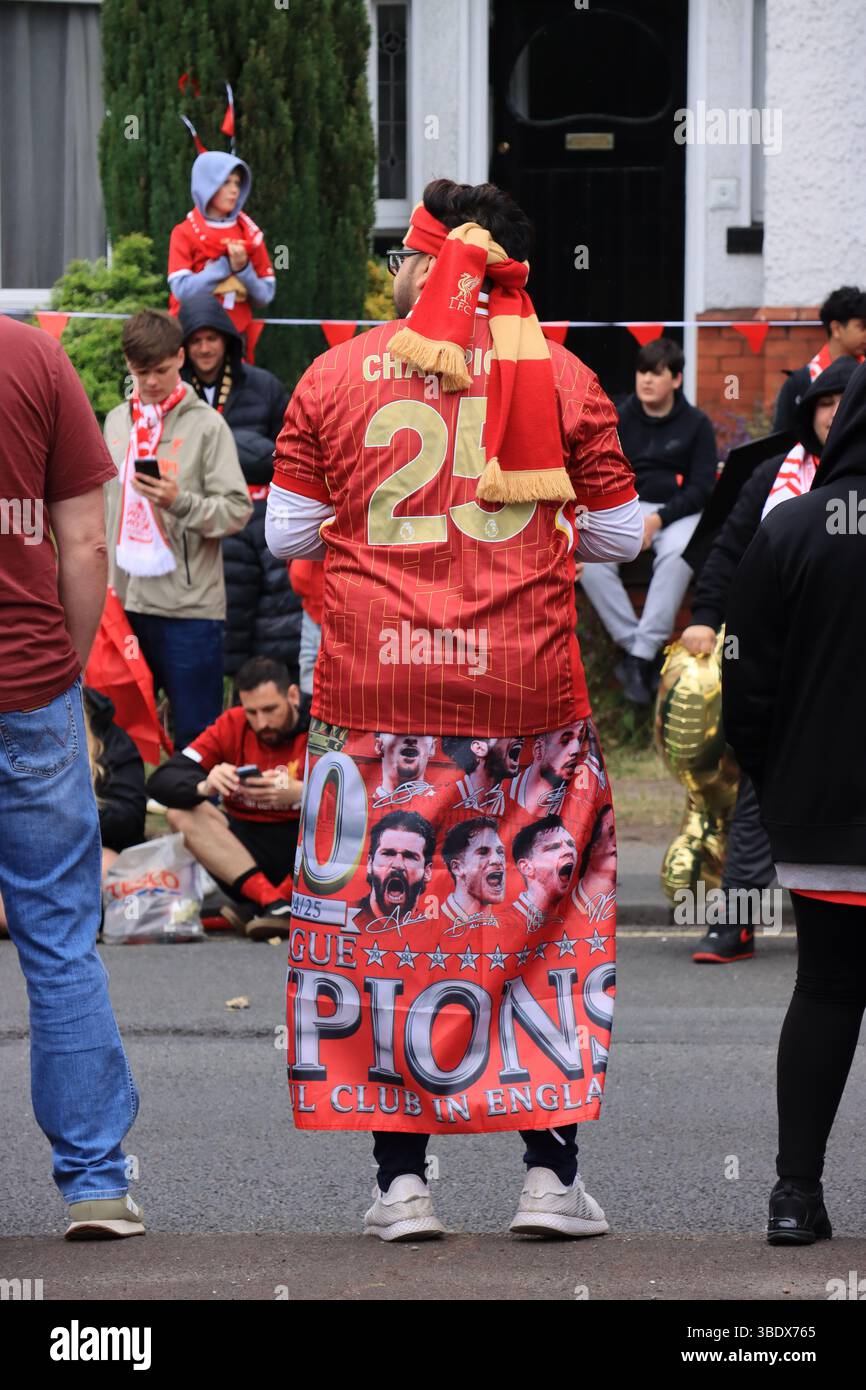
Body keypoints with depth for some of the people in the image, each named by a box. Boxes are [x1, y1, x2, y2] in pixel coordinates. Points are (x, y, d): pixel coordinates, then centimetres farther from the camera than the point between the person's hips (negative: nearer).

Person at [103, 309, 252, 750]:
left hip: (189, 604, -5)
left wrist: (180, 502, -22)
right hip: (125, 600, 5)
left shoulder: (206, 424, -3)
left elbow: (237, 509, -8)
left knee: (195, 730, -2)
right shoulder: (117, 422, 13)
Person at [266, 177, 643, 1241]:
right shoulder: (561, 376, 0)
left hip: (373, 688, 0)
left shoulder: (337, 375, 0)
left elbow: (287, 533, 5)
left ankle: (400, 1178, 7)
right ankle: (551, 1170, 7)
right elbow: (619, 536, 6)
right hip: (529, 693, 0)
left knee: (379, 915, 7)